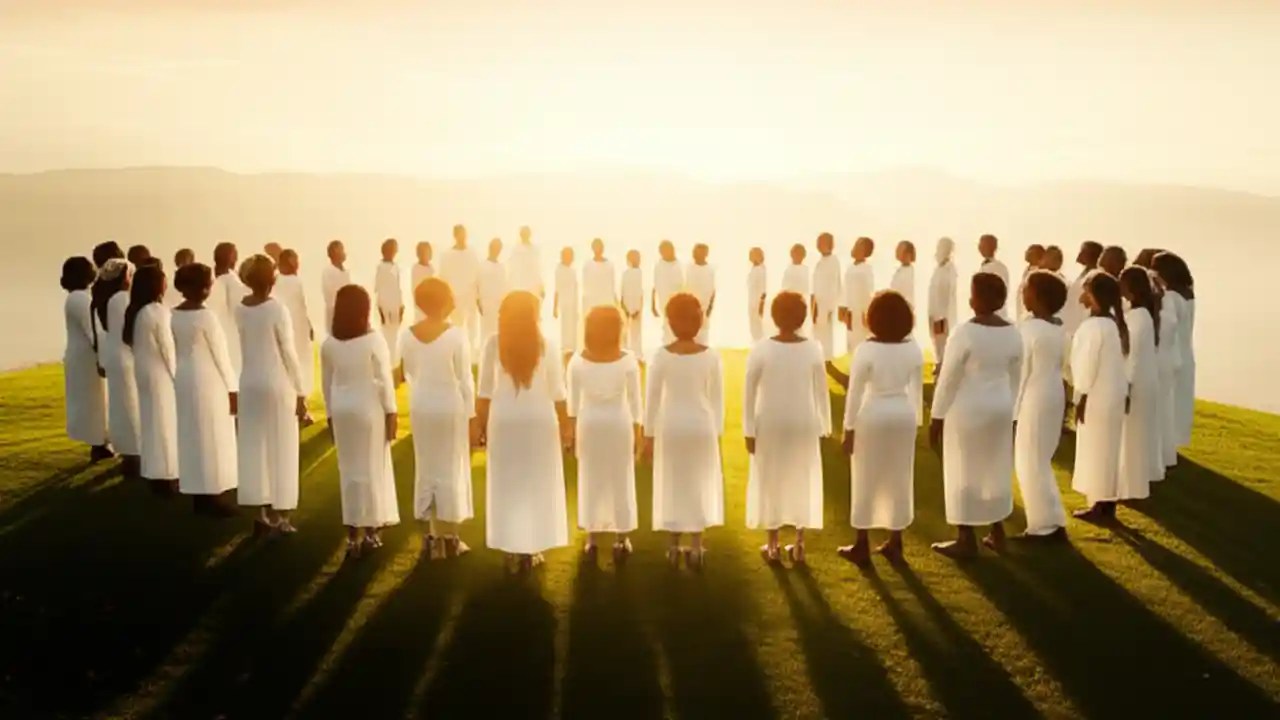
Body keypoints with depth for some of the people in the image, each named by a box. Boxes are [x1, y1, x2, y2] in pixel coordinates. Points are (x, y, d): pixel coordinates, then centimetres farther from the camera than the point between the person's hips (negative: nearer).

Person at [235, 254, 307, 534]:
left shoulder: (241, 308, 2)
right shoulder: (277, 309, -16)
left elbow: (244, 347, 4)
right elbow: (288, 353, -13)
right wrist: (300, 392, -7)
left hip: (249, 383, 6)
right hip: (277, 384, -6)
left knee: (255, 447, 12)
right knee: (281, 449, 4)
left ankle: (262, 512, 19)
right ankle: (280, 516, 9)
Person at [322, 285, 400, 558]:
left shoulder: (329, 343, 0)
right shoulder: (374, 340, -12)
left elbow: (327, 383, 5)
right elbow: (384, 380, -10)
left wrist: (331, 414, 14)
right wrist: (391, 412, -3)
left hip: (342, 409, 4)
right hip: (369, 408, -3)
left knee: (349, 469, 10)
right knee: (373, 468, 8)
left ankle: (353, 533, 11)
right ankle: (370, 530, 15)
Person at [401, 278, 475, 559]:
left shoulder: (408, 335, -2)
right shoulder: (456, 335, -15)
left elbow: (409, 375, 5)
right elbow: (464, 379, -12)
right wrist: (471, 414, -4)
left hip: (421, 406, 4)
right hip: (450, 406, -4)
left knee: (426, 468, 14)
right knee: (450, 469, 7)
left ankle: (429, 538, 19)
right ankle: (449, 538, 15)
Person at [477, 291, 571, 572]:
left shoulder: (493, 344, -5)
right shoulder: (545, 345, -6)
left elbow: (485, 389, -3)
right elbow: (557, 390, -2)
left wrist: (481, 423, 7)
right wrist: (565, 424, 7)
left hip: (504, 419, 0)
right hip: (539, 418, 0)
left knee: (507, 484, 9)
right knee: (538, 484, 10)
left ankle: (512, 550, 13)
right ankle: (532, 549, 14)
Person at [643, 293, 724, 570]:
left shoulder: (661, 356, -9)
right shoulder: (711, 356, -6)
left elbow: (652, 397, -6)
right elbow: (717, 398, -2)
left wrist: (649, 434, 2)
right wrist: (717, 431, 8)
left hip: (670, 426, 0)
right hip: (701, 426, 0)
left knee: (673, 485, 11)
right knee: (699, 485, 10)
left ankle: (674, 547, 17)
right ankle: (697, 547, 10)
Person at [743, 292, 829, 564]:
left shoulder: (761, 349, -11)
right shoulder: (814, 349, -7)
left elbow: (749, 392, -9)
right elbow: (821, 392, -1)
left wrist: (749, 430, -2)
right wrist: (824, 427, 9)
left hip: (770, 424, -1)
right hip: (803, 424, 1)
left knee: (771, 482, 11)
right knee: (802, 482, 12)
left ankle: (772, 546, 18)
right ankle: (799, 545, 17)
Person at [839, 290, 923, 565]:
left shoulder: (866, 350, -15)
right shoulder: (913, 349, -1)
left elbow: (855, 392, -12)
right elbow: (917, 390, 5)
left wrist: (849, 427, -5)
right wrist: (916, 421, 15)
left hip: (873, 415, -4)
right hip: (904, 415, 4)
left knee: (867, 480, 6)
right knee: (900, 479, 12)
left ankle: (862, 546, 14)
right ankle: (894, 544, 21)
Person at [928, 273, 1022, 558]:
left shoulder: (965, 332, -18)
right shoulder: (1013, 333, 2)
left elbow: (948, 379, -15)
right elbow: (1015, 379, 10)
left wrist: (937, 417, -8)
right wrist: (1009, 411, 20)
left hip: (968, 409, -6)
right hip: (1000, 408, 7)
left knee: (964, 472, 2)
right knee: (996, 469, 16)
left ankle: (967, 539, 8)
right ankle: (997, 533, 25)